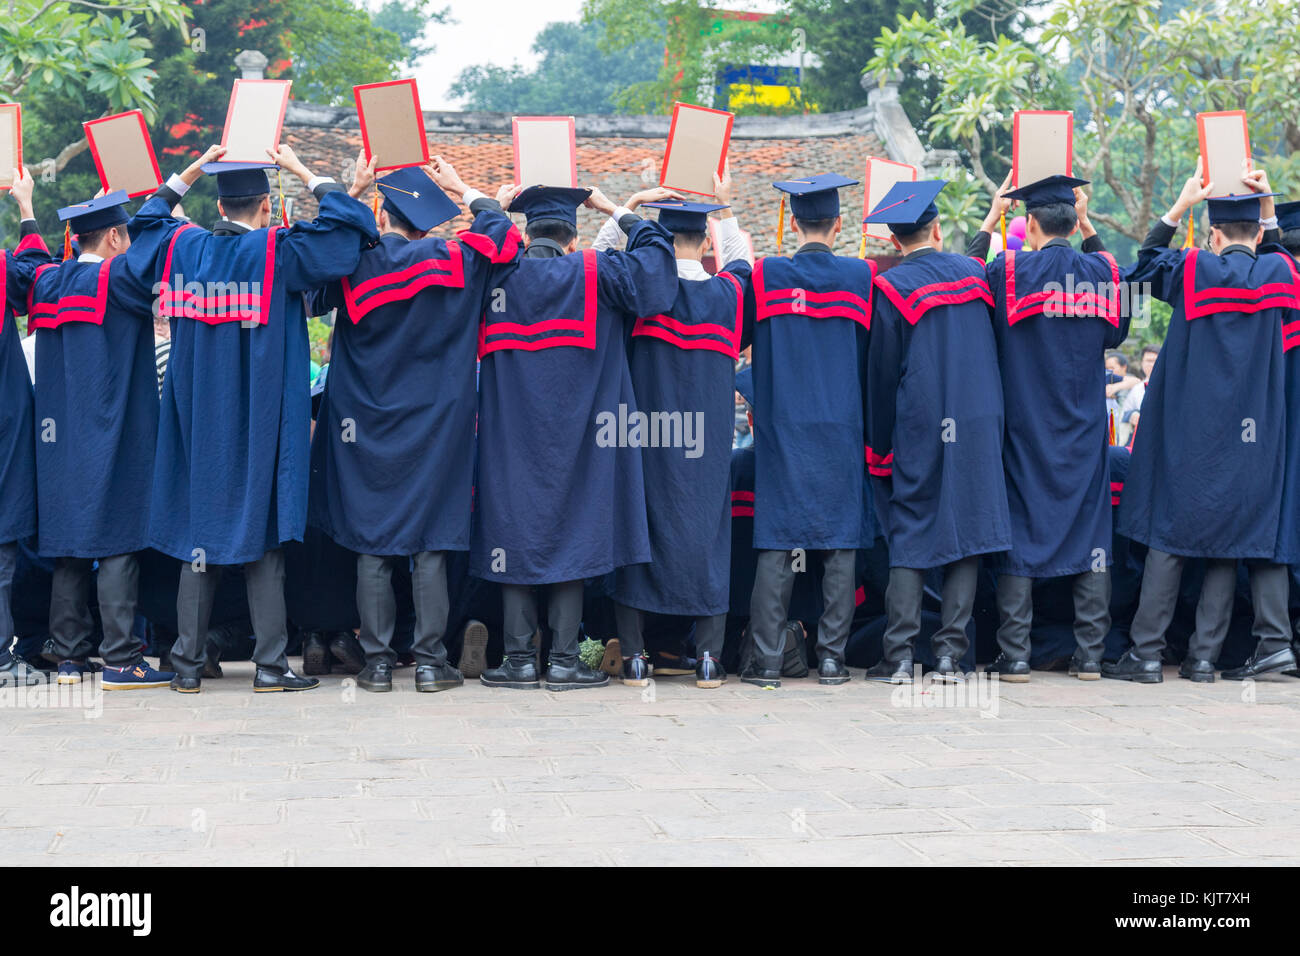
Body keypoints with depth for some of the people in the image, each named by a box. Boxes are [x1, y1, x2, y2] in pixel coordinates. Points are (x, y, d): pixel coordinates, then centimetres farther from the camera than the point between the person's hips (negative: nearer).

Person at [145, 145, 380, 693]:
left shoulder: (185, 247, 3)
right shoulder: (277, 253, -11)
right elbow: (347, 225, -5)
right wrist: (302, 172, 4)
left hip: (199, 422, 4)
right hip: (259, 419, -4)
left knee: (200, 528, 9)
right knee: (261, 530, 2)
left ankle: (187, 663, 10)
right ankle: (270, 663, 3)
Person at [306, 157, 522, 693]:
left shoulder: (351, 264, -3)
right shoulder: (449, 263, -6)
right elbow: (503, 235, 8)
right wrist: (463, 189, 20)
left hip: (365, 432, 1)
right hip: (433, 427, -1)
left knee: (372, 547, 5)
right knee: (430, 546, 2)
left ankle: (377, 662, 6)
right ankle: (430, 661, 2)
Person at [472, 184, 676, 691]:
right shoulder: (592, 273, -5)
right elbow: (653, 272, -11)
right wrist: (618, 212, -1)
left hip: (511, 439, 2)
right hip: (573, 436, -2)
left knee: (515, 532, 6)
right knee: (572, 534, 4)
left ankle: (519, 658, 6)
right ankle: (563, 659, 4)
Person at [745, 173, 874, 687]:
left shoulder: (764, 275, -2)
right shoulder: (861, 276, 0)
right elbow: (872, 358, 8)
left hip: (782, 432, 0)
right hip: (842, 432, 0)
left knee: (776, 543, 1)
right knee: (840, 541, 5)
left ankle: (767, 659, -1)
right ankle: (831, 656, 5)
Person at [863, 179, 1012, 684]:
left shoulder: (891, 287, -6)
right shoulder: (973, 272, 6)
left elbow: (881, 372, -3)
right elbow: (991, 352, 15)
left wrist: (879, 445, 3)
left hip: (918, 428, -3)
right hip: (977, 425, 3)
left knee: (909, 534, 2)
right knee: (966, 525, 5)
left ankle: (900, 655, -2)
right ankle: (950, 652, 3)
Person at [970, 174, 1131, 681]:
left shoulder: (1010, 271, -9)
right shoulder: (1102, 270, -1)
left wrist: (991, 219, 17)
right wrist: (1088, 228, 19)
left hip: (1025, 426, -2)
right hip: (1085, 429, 2)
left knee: (1019, 531, 3)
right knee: (1088, 528, 7)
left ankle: (1014, 654, 1)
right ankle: (1090, 653, 7)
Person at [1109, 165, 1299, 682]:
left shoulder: (1193, 270, -5)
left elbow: (1146, 263, 15)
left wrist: (1178, 208, 18)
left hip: (1190, 428, -2)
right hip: (1252, 435, 3)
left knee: (1169, 534, 1)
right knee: (1229, 539, 7)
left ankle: (1146, 652, 0)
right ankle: (1203, 655, 6)